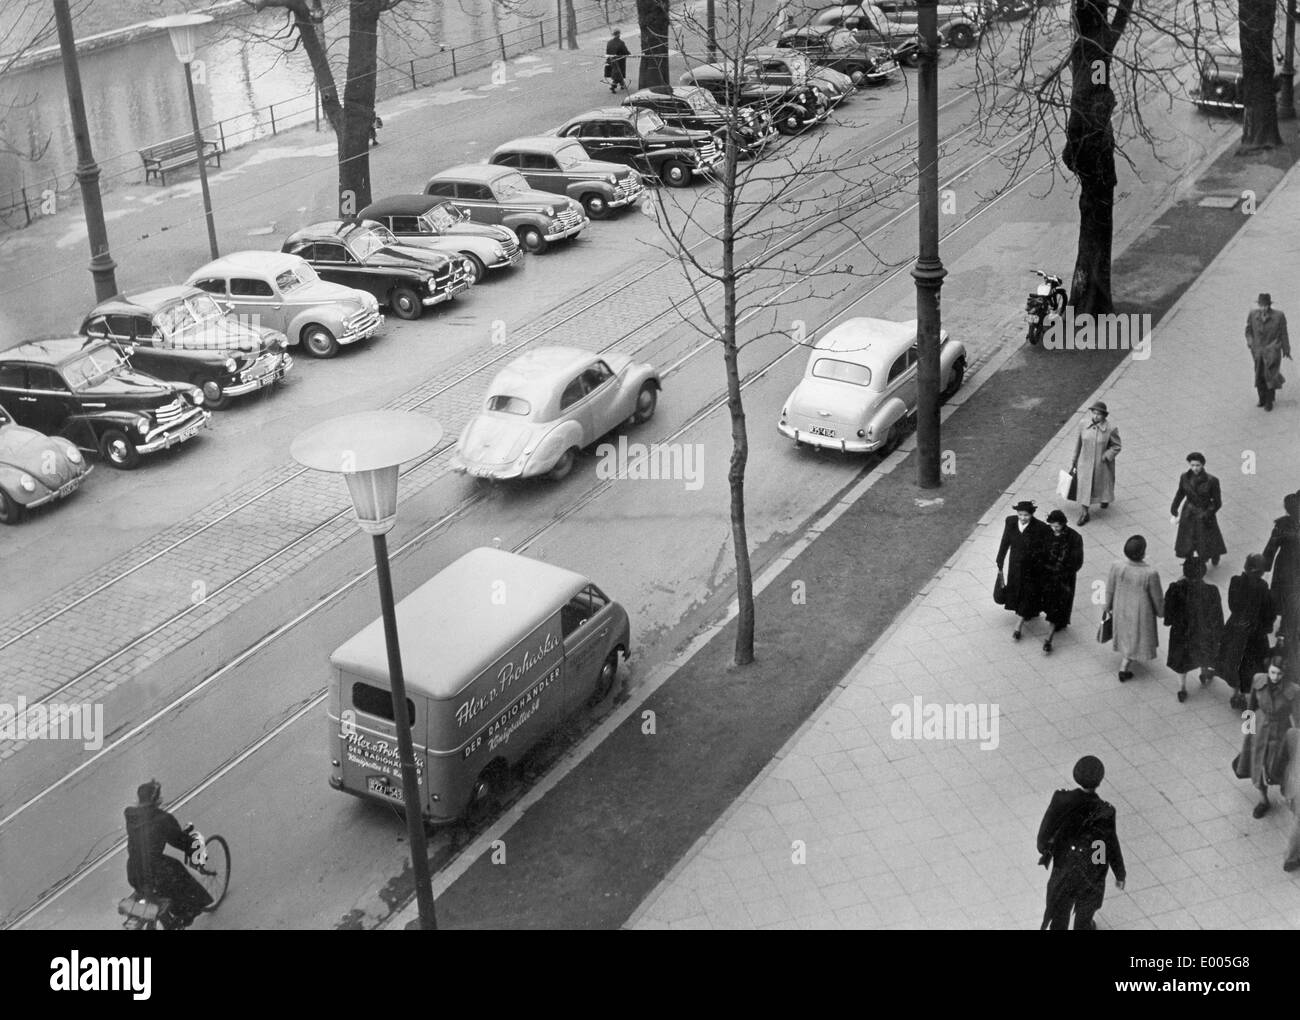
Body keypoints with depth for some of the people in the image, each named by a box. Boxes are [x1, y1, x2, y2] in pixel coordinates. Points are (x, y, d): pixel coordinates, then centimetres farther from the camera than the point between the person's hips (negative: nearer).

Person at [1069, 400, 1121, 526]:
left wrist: (1106, 456, -25)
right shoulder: (1083, 426, -12)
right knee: (1085, 486, 4)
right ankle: (1085, 513, 16)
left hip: (1102, 465, -1)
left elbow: (1116, 446, -10)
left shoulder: (1110, 429, -21)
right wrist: (1074, 462, 7)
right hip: (1086, 463, 1)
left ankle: (1105, 499, 56)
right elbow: (1078, 445, 0)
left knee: (1104, 483, 22)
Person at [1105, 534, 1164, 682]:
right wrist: (1160, 612, 5)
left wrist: (1108, 607, 11)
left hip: (1121, 609, 4)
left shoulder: (1116, 568, -26)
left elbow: (1110, 590, -9)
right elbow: (1157, 597, -16)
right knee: (1136, 638, 21)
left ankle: (1125, 661, 56)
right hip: (1140, 612, -3)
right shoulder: (1150, 574, -34)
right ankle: (1123, 669, 29)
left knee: (1125, 633, 30)